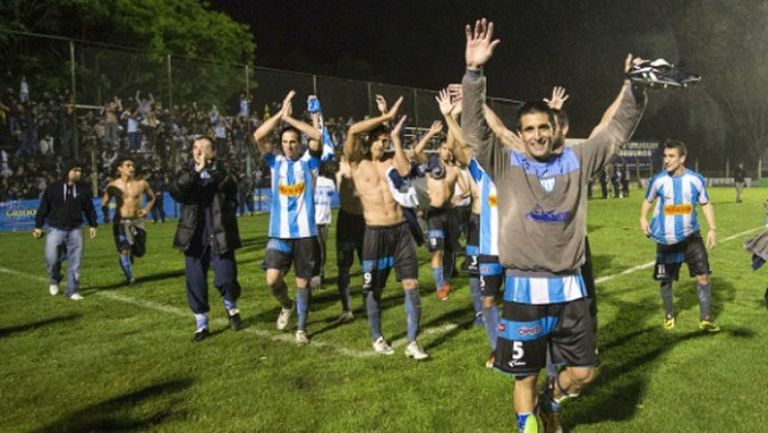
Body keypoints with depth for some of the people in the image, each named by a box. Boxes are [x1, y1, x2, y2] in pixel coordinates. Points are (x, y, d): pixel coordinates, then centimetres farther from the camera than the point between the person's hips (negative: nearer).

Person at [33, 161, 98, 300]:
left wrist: (92, 225, 11)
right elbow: (43, 208, 2)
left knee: (75, 262, 1)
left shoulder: (83, 189, 6)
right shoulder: (53, 188, -2)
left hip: (75, 230, 2)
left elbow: (89, 208, 13)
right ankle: (54, 281, 24)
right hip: (56, 229, -2)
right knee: (51, 259, -8)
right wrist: (38, 226, 1)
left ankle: (72, 291, 11)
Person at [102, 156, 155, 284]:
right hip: (121, 222, -2)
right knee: (124, 251, -8)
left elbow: (151, 197, 16)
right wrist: (106, 215, -8)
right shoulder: (113, 186, -3)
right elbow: (104, 202, 10)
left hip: (137, 221, 2)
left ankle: (129, 254, 40)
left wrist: (147, 208, -1)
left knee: (140, 252, 6)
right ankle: (130, 277, 7)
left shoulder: (141, 184, -1)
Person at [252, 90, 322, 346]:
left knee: (303, 282, 6)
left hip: (305, 232, -1)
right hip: (279, 232, 1)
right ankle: (286, 306, 23)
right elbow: (258, 137, -5)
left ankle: (302, 328, 22)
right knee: (272, 279, -9)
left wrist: (290, 118, -12)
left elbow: (318, 136, -15)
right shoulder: (276, 162, 7)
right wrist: (280, 113, -9)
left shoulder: (309, 161, 2)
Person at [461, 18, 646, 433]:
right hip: (524, 291, -3)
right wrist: (474, 71, -25)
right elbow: (474, 129, -13)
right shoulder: (506, 164, -3)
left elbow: (617, 131, 11)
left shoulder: (575, 161, 6)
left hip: (570, 289, 4)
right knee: (525, 377, 10)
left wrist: (633, 86, -2)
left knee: (583, 371, 15)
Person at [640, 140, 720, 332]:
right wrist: (643, 218, -7)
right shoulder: (658, 180, -7)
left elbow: (706, 204, 6)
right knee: (666, 280, 9)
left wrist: (712, 229, -2)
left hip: (691, 236, 0)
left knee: (703, 274, -5)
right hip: (666, 239, 0)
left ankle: (705, 318, 9)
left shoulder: (695, 179, -6)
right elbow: (648, 200, 10)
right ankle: (669, 315, 30)